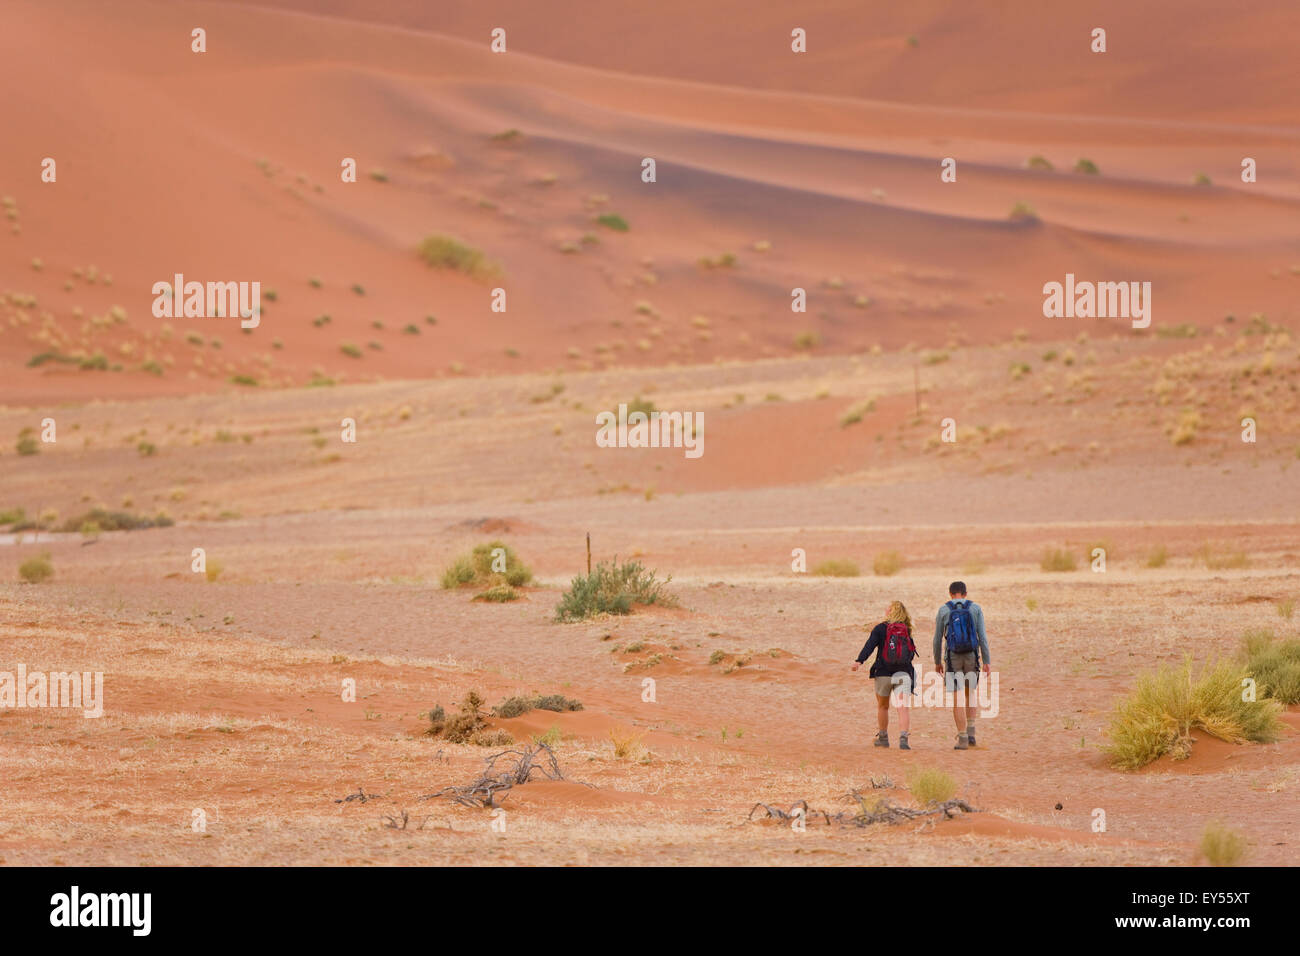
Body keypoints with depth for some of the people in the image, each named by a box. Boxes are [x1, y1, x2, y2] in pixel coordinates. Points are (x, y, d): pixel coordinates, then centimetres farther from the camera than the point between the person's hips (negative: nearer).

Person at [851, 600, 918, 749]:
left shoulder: (880, 628, -1)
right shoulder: (906, 630, 8)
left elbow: (870, 645, -14)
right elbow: (912, 652, 12)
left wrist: (859, 661, -25)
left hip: (883, 673, -1)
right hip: (903, 673, 1)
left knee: (882, 706, 19)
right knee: (903, 708, -9)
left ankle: (883, 738, 29)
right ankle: (903, 738, -28)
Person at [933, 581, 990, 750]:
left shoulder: (943, 611, 1)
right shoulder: (975, 609, 2)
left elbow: (938, 639, 3)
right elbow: (982, 636, -4)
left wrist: (937, 661, 15)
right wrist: (986, 661, -2)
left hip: (952, 658, -2)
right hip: (972, 657, 2)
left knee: (958, 700, 1)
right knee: (969, 694, 23)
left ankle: (962, 739, -2)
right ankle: (970, 732, 12)